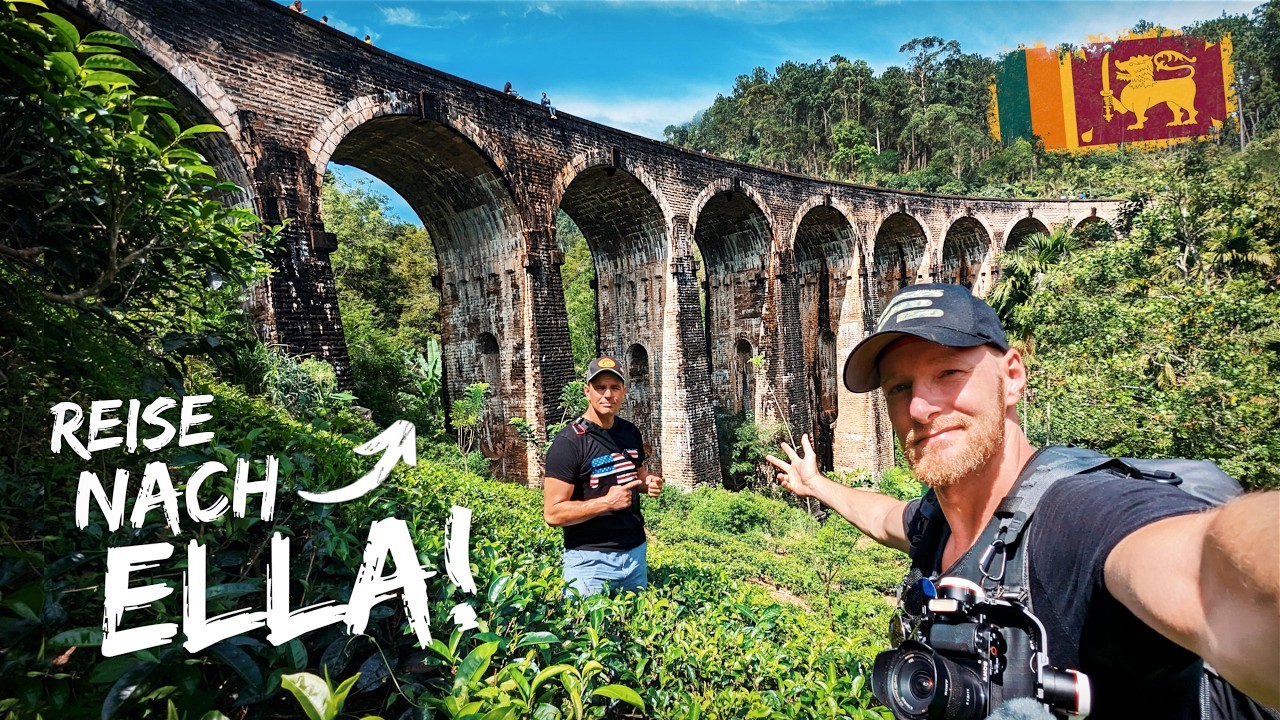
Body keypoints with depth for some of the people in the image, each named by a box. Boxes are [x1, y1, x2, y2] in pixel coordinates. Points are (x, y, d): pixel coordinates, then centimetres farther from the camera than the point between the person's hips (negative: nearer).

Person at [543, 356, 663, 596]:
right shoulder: (569, 441, -15)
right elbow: (552, 513, -17)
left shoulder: (630, 433, 4)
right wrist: (607, 502, -22)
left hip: (636, 551, 7)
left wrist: (649, 482, 1)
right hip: (591, 559, -6)